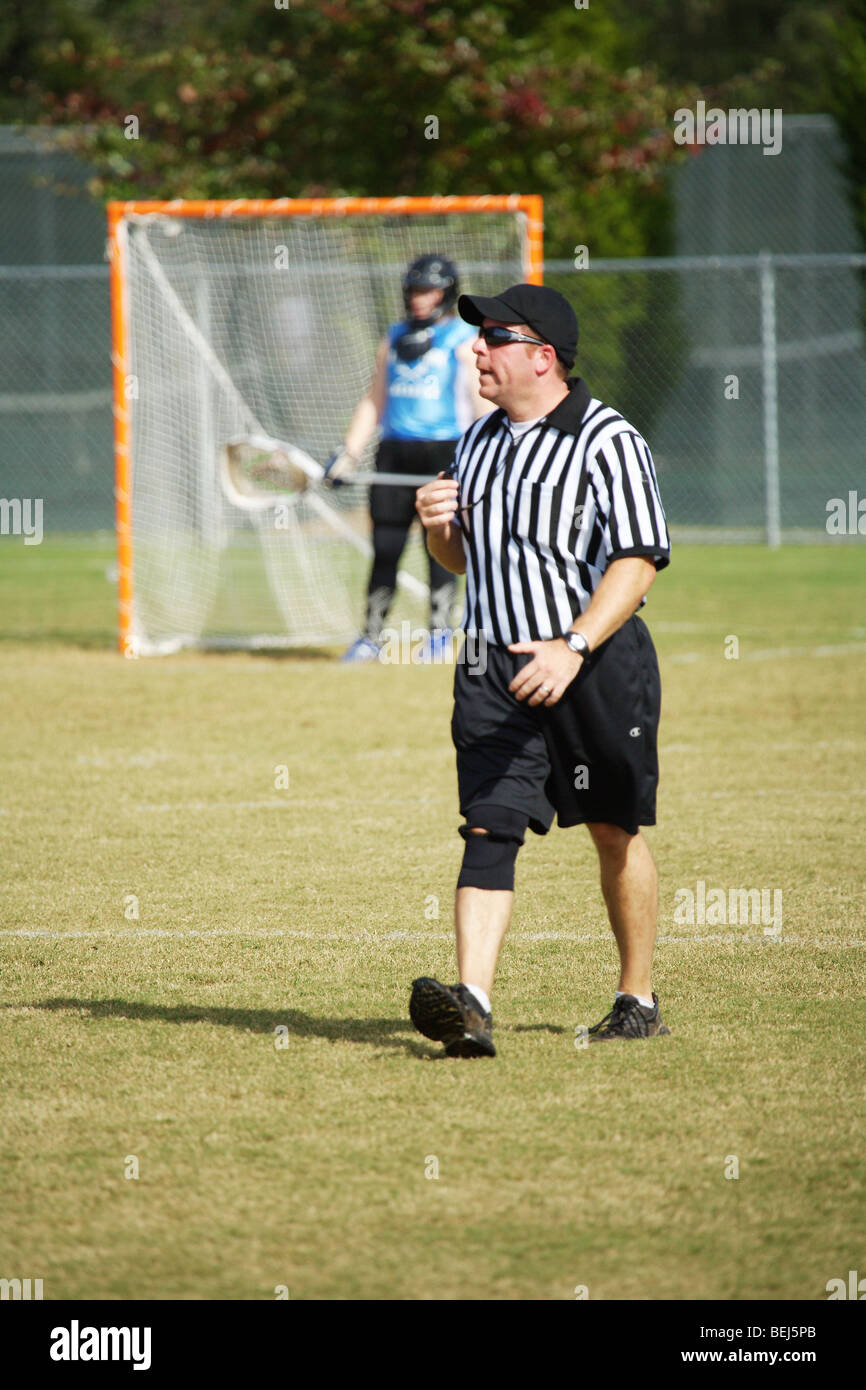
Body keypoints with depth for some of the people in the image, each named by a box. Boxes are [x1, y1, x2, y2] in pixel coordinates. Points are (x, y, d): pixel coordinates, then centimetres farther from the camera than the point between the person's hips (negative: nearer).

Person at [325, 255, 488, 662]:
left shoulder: (464, 341, 2)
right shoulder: (394, 338, 18)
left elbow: (482, 402, -5)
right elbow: (374, 401, 21)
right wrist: (348, 454, 14)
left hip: (444, 451, -4)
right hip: (394, 450, 4)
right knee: (385, 547, 1)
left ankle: (439, 632, 2)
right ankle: (371, 638, 4)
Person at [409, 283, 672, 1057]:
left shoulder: (607, 440, -9)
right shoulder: (479, 442, 14)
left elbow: (637, 562, -17)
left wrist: (573, 648, -28)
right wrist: (439, 527, 1)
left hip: (597, 665, -5)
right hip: (494, 670, 5)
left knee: (616, 831, 8)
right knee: (488, 827, -11)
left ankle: (639, 1001, 23)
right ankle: (472, 1003, -24)